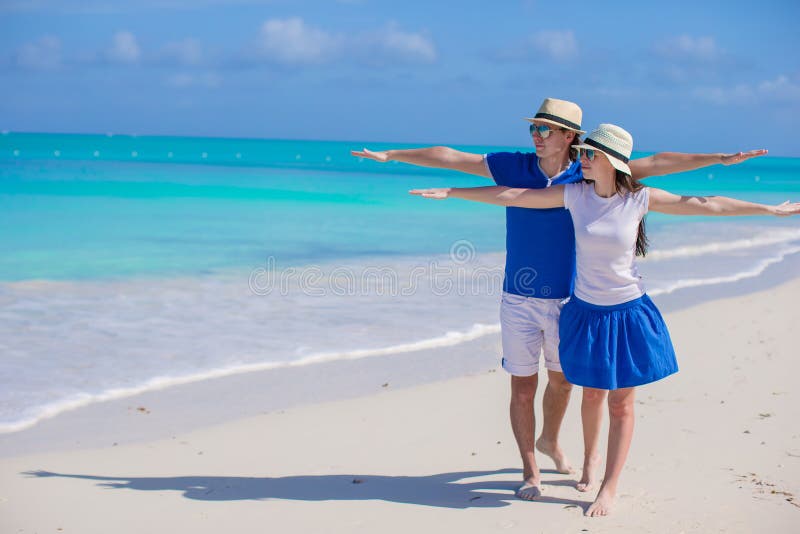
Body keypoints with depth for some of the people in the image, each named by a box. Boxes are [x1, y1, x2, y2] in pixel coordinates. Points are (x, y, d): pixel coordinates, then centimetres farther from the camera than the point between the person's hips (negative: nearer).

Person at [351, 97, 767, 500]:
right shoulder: (513, 167, -4)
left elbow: (656, 164, -6)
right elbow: (450, 158, -1)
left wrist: (720, 158, -9)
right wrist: (390, 155, 1)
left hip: (567, 300, 1)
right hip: (519, 301, -1)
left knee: (561, 379, 18)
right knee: (523, 388, 3)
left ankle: (550, 441, 46)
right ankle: (529, 468, 21)